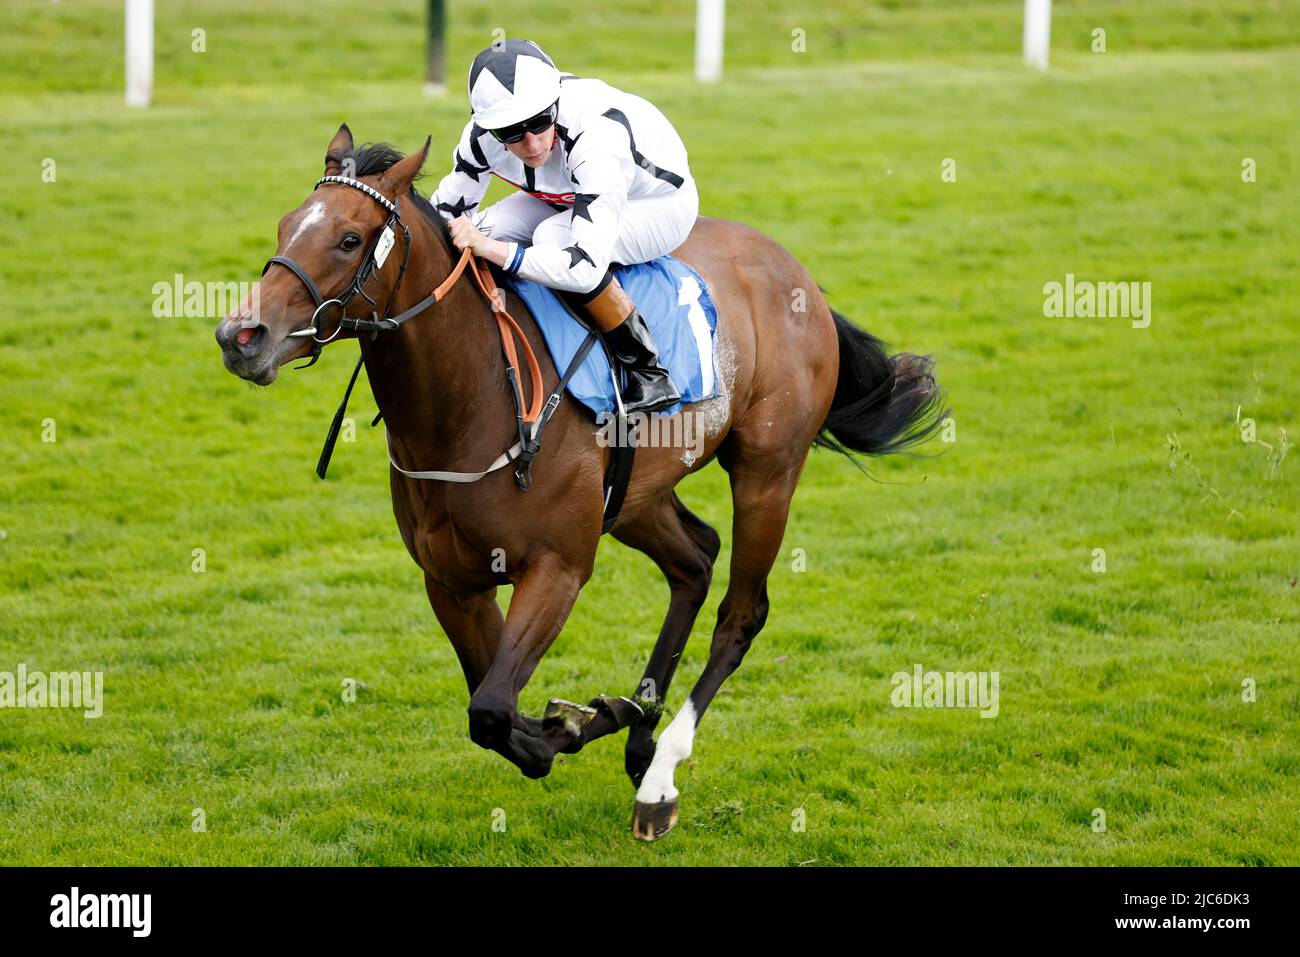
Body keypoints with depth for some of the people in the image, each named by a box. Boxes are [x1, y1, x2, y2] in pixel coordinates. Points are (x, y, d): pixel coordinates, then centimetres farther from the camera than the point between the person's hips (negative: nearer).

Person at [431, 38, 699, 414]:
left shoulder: (597, 138, -43)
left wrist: (492, 249, -48)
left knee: (554, 236, -34)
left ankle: (649, 373, -21)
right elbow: (446, 213, -3)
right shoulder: (483, 135, -23)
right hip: (573, 195, 7)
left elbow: (586, 267, -49)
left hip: (661, 202, -7)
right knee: (486, 229, -18)